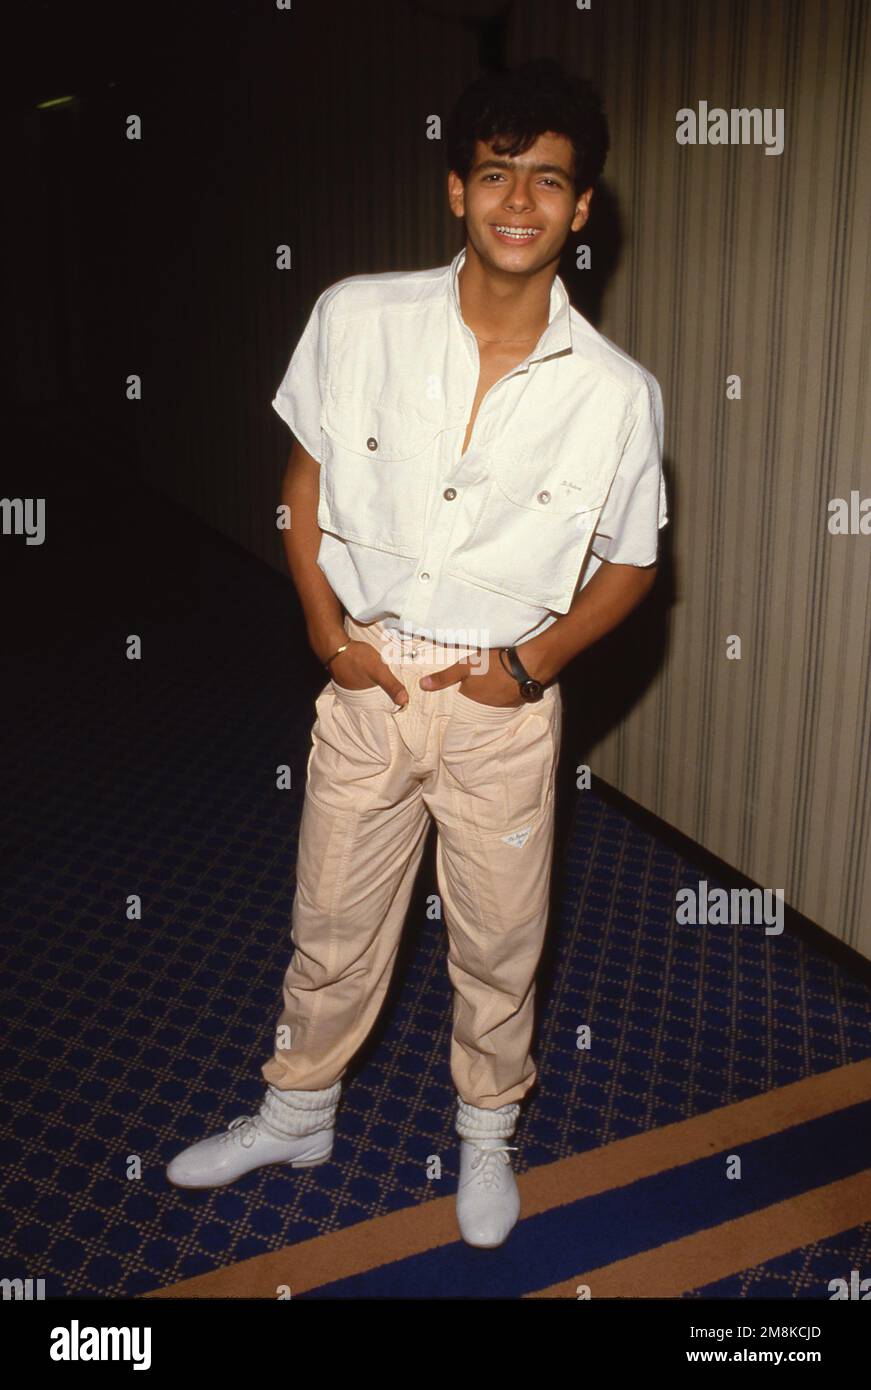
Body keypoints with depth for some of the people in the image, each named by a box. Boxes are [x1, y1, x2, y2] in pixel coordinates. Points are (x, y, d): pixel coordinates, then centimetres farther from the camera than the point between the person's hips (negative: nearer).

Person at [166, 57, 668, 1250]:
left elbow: (631, 562, 2)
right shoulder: (358, 318, -8)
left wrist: (532, 665, -10)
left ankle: (487, 1136, 43)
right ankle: (297, 1116, 44)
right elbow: (307, 476, 5)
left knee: (498, 941, 15)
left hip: (503, 703, -1)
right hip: (369, 680, 1)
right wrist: (326, 631, -4)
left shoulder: (616, 392, -10)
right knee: (333, 923, 18)